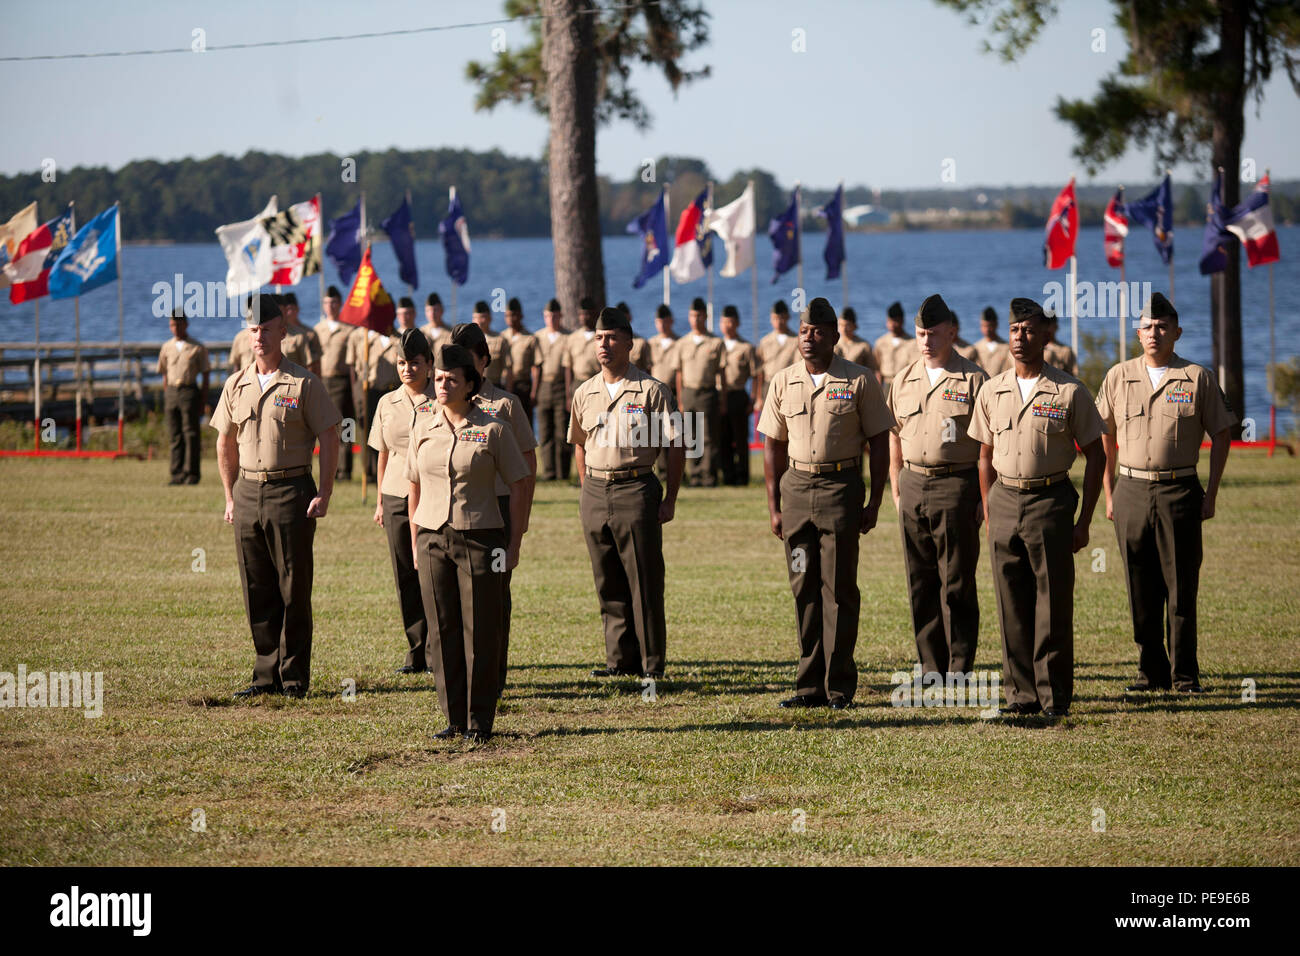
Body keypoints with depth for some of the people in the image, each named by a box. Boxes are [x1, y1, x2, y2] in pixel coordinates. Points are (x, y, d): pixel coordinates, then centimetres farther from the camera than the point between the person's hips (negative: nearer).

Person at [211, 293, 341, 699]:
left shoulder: (304, 384, -4)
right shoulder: (236, 385, 10)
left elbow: (329, 438, -4)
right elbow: (225, 443, 18)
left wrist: (323, 494, -10)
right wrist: (231, 497, 13)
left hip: (291, 490, -5)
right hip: (248, 491, 5)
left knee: (294, 590, -2)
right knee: (257, 590, 7)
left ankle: (294, 677, 4)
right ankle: (267, 675, 14)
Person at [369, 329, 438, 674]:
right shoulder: (387, 403, 10)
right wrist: (380, 501, 16)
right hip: (397, 498, 4)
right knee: (405, 578, 6)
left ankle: (436, 653, 0)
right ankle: (416, 652, 13)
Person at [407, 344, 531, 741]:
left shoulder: (492, 429, -4)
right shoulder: (423, 428, 7)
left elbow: (519, 487, -1)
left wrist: (514, 545, -4)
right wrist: (415, 543, 12)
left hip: (480, 540, -4)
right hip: (433, 540, 4)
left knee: (480, 631, -1)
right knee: (442, 631, 4)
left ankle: (480, 720, 7)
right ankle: (454, 718, 12)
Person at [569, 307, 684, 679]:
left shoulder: (651, 390, -4)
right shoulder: (584, 393, 10)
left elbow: (675, 448, -2)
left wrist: (670, 499, -6)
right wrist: (587, 490, 15)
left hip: (636, 488, -5)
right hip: (595, 494, 5)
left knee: (645, 581, -3)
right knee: (608, 583, 7)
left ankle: (653, 662, 2)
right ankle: (621, 659, 14)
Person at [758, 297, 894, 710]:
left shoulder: (859, 381, -1)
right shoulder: (783, 382, 9)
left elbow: (878, 443, 1)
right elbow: (773, 446, 13)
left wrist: (874, 504, -4)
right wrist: (773, 506, 7)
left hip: (840, 487, -4)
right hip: (796, 487, 4)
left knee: (838, 587, -4)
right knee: (804, 587, 5)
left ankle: (840, 686, 1)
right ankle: (810, 684, 9)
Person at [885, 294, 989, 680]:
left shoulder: (973, 380, -3)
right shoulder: (903, 381, 12)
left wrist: (985, 497, -9)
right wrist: (896, 491, 13)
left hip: (956, 485, -5)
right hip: (914, 485, 5)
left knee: (957, 585, -4)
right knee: (920, 584, 7)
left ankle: (960, 668, 1)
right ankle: (931, 668, 13)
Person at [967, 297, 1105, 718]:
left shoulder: (1069, 391, -2)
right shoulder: (992, 391, 10)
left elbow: (1095, 455, 1)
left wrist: (1083, 522, -3)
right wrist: (989, 515, 11)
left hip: (1050, 500, -4)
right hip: (1004, 500, 4)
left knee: (1053, 606, -3)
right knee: (1012, 606, 5)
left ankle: (1054, 696, 3)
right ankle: (1021, 694, 11)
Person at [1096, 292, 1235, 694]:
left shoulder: (1198, 379, 1)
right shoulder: (1119, 377, 7)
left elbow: (1220, 435, 6)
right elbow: (1104, 438, 14)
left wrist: (1211, 494, 0)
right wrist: (1108, 493, 8)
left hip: (1179, 492, -2)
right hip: (1131, 491, 2)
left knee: (1182, 588, -2)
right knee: (1141, 590, 5)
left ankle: (1184, 674, 4)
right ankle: (1151, 671, 13)